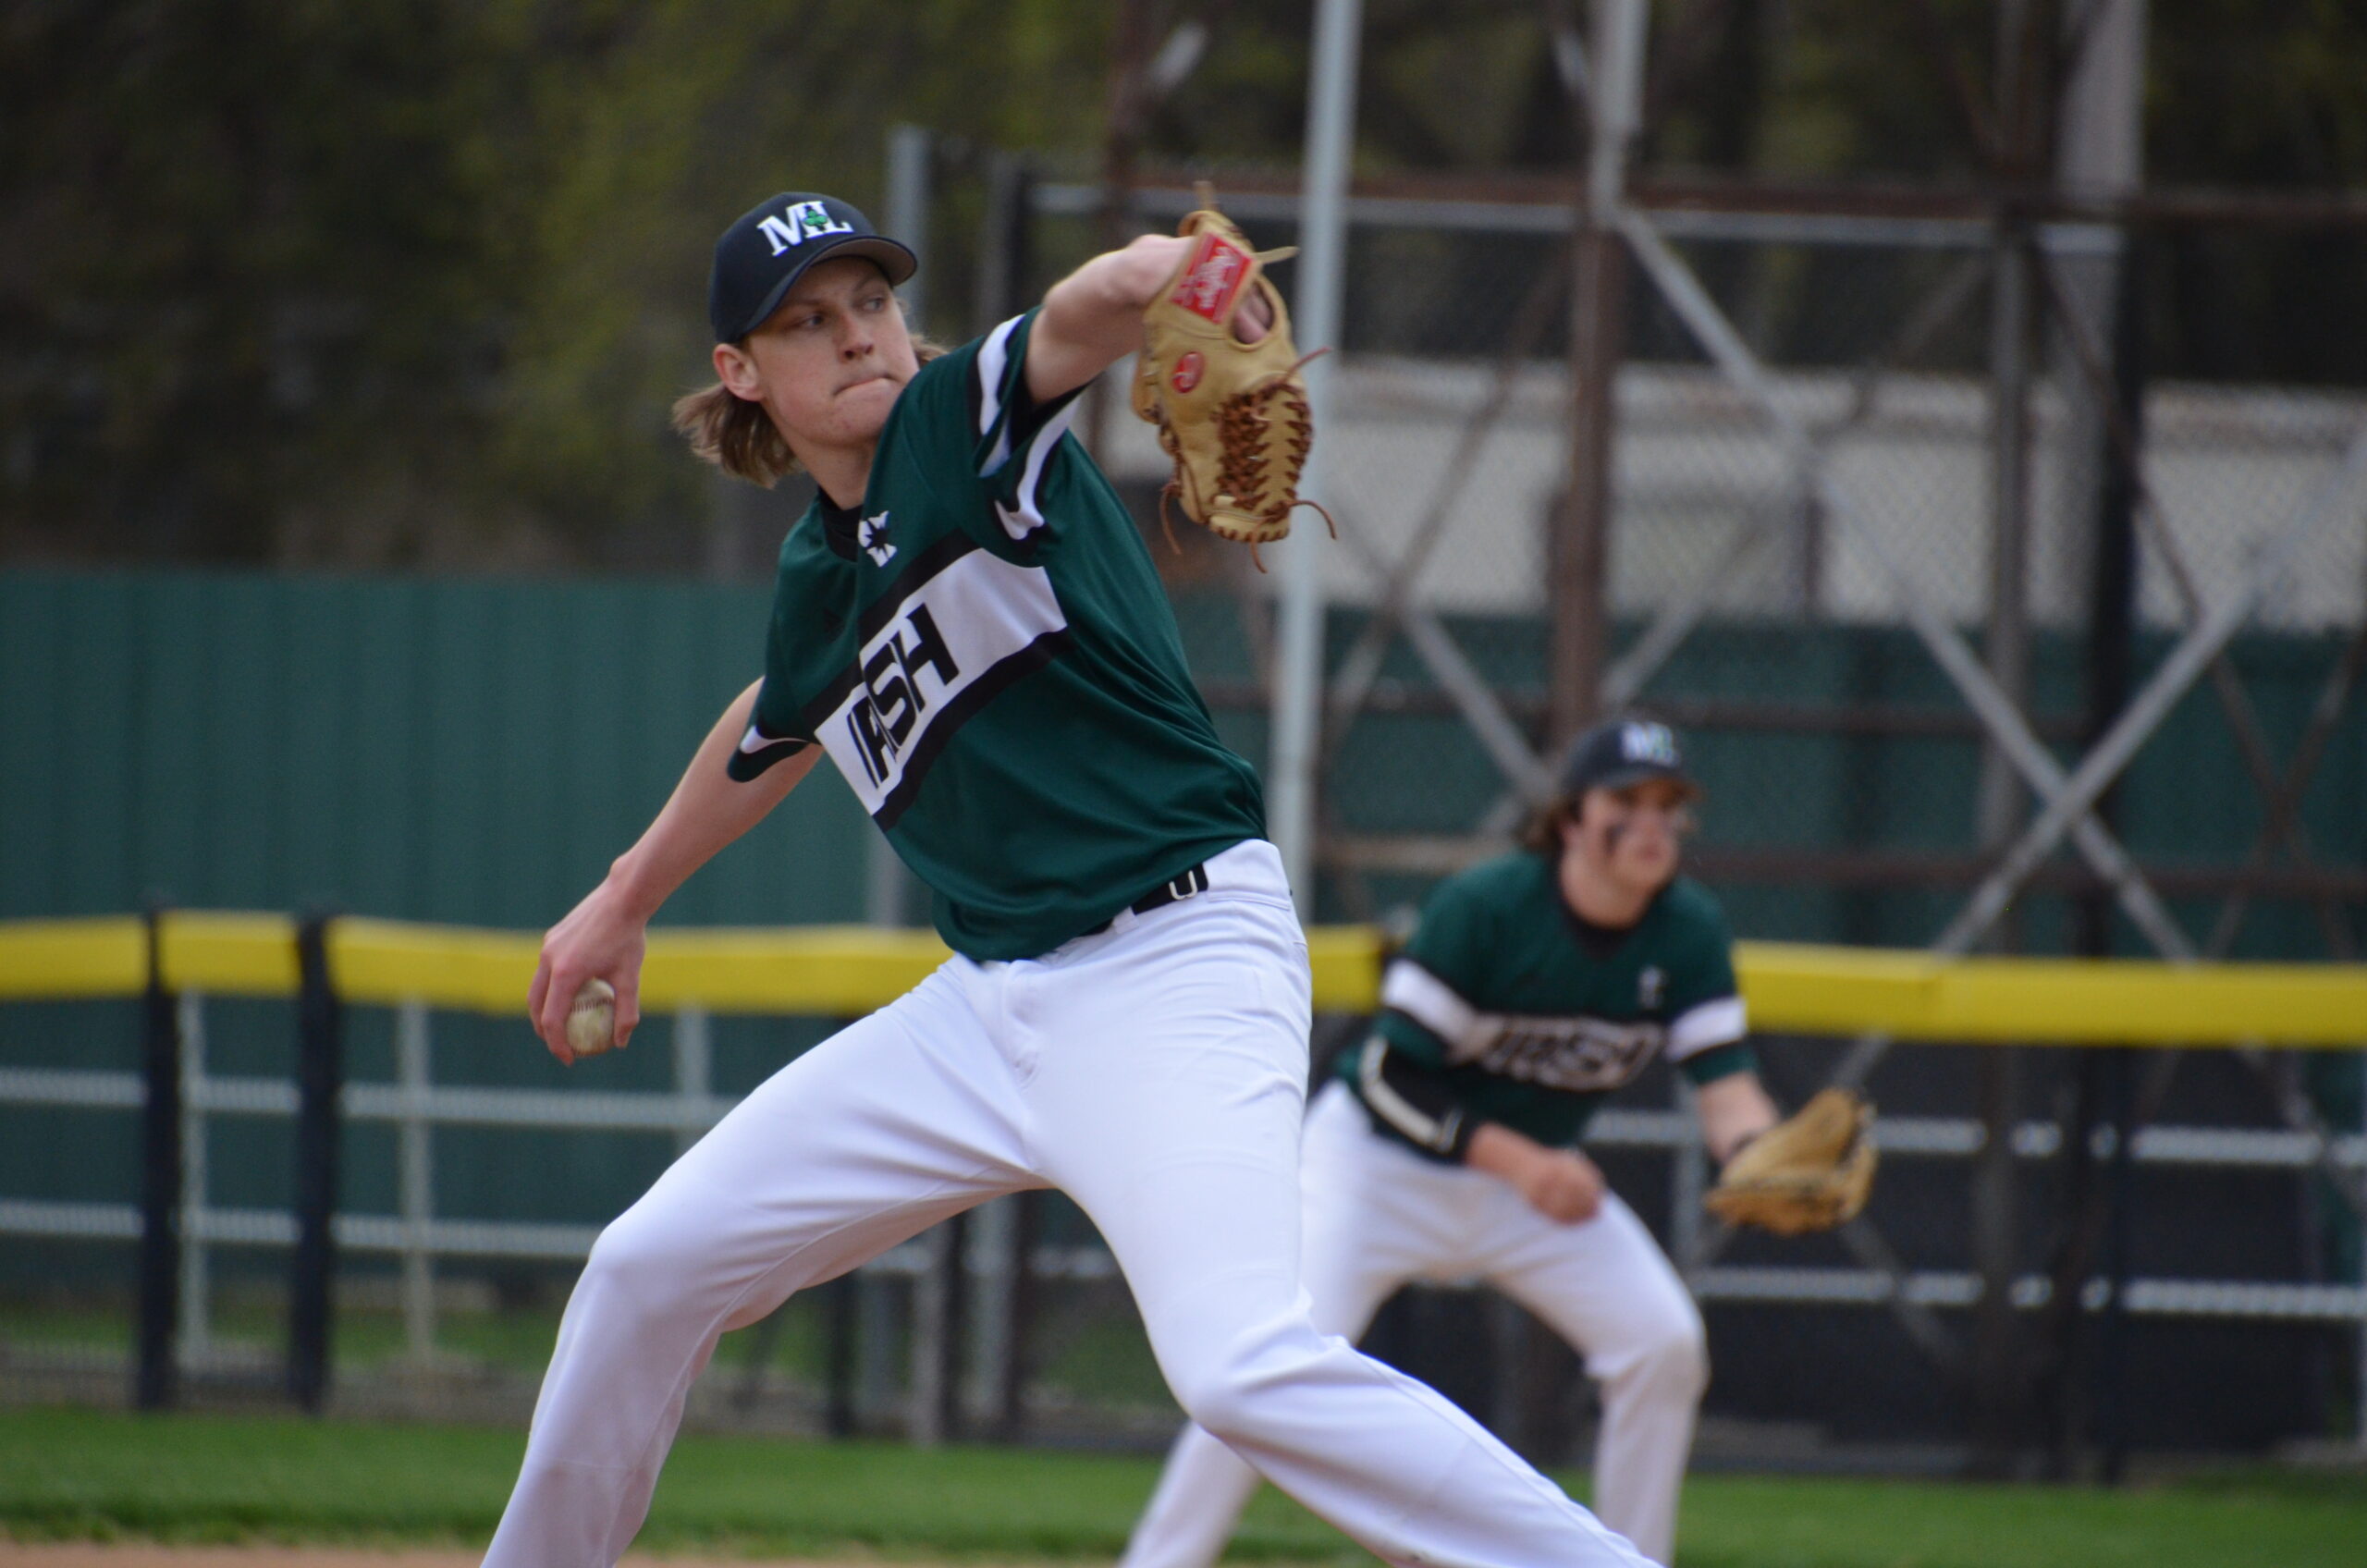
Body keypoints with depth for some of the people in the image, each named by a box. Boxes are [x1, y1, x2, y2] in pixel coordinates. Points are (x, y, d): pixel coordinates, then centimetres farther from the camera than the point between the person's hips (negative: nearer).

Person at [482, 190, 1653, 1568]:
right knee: (650, 1271, 12)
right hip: (992, 1005, 8)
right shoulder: (817, 579, 12)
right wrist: (631, 897, 47)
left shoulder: (968, 421, -8)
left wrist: (1173, 282, -54)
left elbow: (1095, 310, -31)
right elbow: (778, 730, 35)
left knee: (1243, 1368, -29)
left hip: (1178, 963, -8)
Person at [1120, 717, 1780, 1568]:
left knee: (1664, 1343, -12)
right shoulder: (1483, 907, -24)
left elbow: (1723, 1079, -16)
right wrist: (1518, 1163, -33)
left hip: (1536, 1170, 5)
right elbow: (1392, 1081, -22)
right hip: (1378, 1165, -5)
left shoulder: (1688, 930, -10)